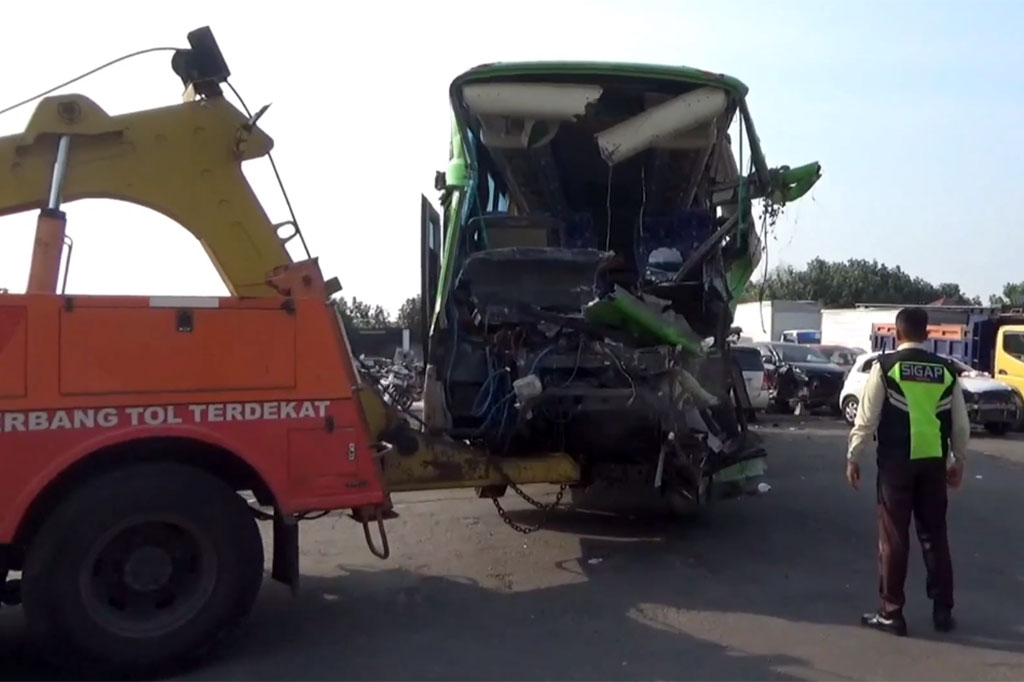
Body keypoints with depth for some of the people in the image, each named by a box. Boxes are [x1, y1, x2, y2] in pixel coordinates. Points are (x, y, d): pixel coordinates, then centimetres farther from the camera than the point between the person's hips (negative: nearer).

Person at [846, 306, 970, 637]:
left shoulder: (885, 366, -7)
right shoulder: (946, 370, 5)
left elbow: (867, 417, -8)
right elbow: (961, 423, 9)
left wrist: (853, 457, 1)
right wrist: (958, 461, 20)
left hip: (896, 462, -3)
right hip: (934, 462, 4)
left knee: (894, 538, 3)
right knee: (935, 536, 14)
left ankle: (891, 613, 9)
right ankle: (942, 610, 21)